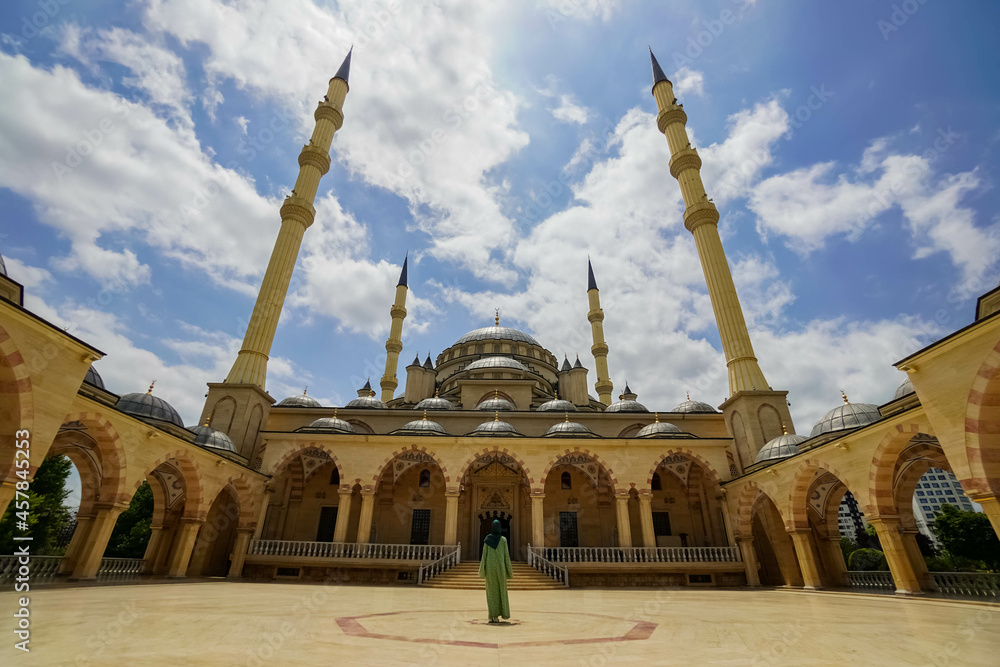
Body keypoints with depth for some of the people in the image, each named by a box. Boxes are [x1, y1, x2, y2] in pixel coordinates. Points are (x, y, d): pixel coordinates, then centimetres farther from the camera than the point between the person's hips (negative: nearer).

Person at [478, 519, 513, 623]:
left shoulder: (487, 539, -3)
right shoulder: (503, 539, -4)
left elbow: (484, 554, -4)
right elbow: (506, 555, -4)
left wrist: (482, 570, 2)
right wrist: (509, 570, 4)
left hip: (490, 567, 0)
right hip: (500, 567, 0)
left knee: (491, 592, 7)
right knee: (500, 591, 10)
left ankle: (492, 616, 2)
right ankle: (496, 616, 7)